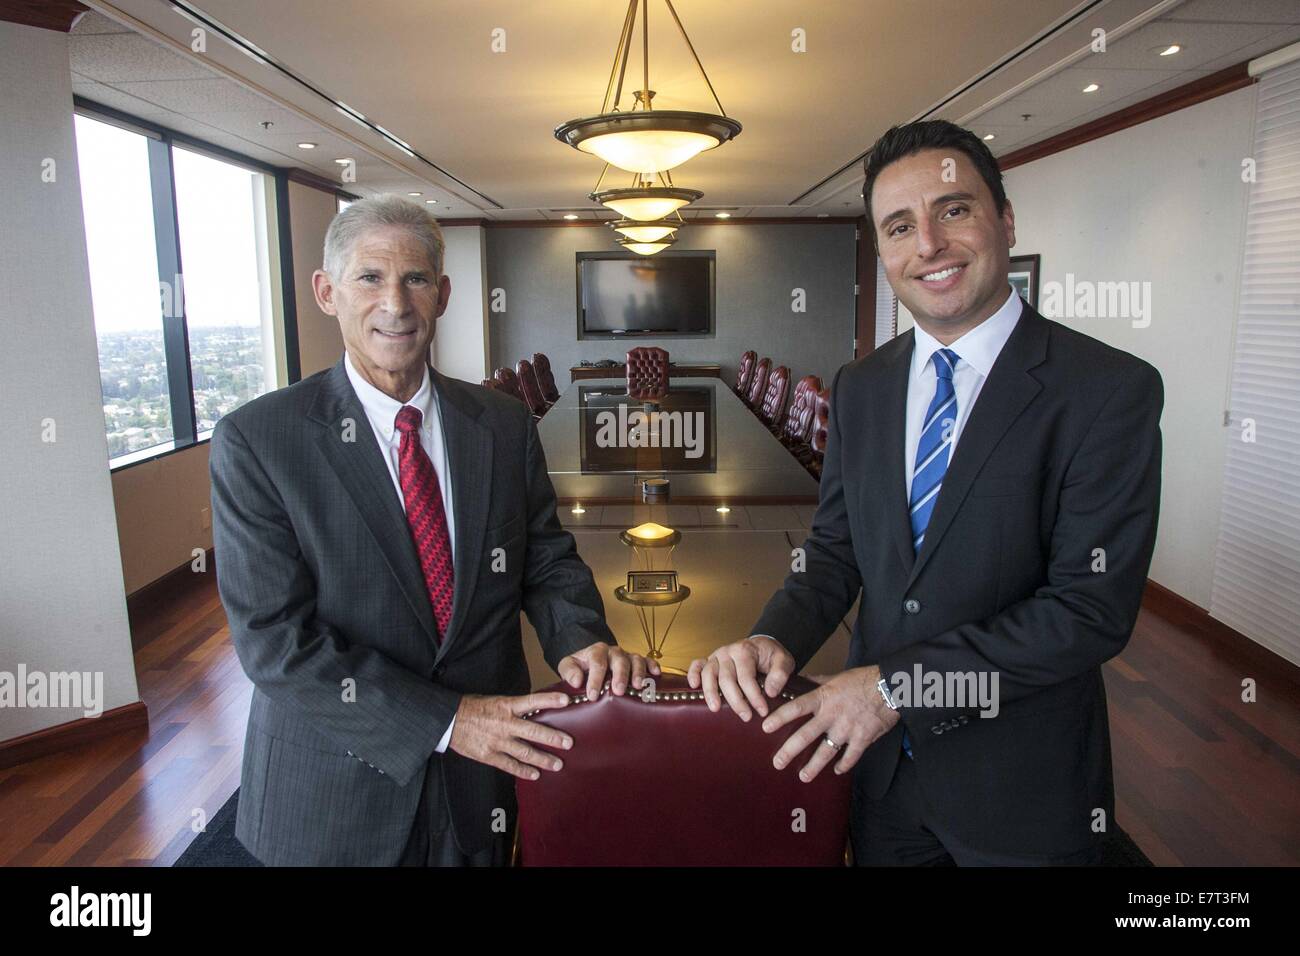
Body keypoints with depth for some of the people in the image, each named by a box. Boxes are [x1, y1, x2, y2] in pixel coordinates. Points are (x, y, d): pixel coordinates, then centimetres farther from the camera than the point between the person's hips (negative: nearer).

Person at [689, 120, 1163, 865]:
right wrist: (775, 640, -15)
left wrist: (897, 684, -21)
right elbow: (835, 549, 4)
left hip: (1023, 783, -4)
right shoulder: (859, 389, 1)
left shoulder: (1111, 390, -15)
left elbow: (1093, 608, -19)